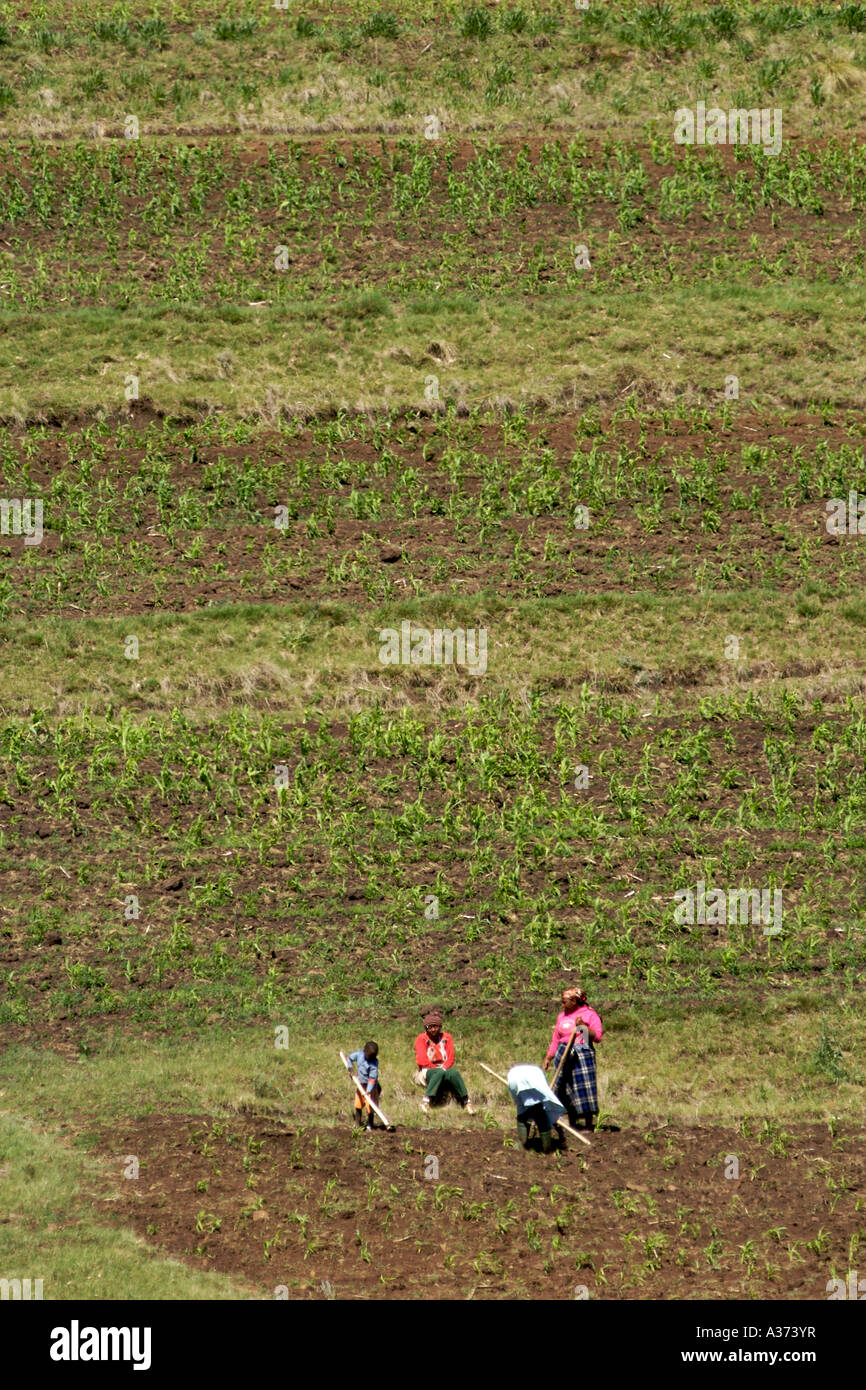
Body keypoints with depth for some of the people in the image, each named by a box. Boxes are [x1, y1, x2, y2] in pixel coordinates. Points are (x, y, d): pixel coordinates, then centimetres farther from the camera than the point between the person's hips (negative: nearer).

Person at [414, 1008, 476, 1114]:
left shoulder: (446, 1038, 10)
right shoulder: (421, 1038, 1)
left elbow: (450, 1058, 3)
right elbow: (422, 1060, -8)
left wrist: (444, 1067, -15)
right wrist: (436, 1068, -11)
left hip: (445, 1069, 2)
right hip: (426, 1072, -2)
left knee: (454, 1073, -33)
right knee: (439, 1073, -38)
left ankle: (466, 1102, -32)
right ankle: (426, 1101, -44)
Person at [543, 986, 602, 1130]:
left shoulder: (589, 1015, -1)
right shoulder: (561, 1016, 14)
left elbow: (598, 1037, -8)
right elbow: (555, 1040, 18)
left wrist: (583, 1026, -19)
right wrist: (548, 1058, 14)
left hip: (583, 1053, -5)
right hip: (564, 1053, 5)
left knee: (584, 1089, -8)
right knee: (567, 1090, 4)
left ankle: (590, 1124, -3)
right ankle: (572, 1123, 12)